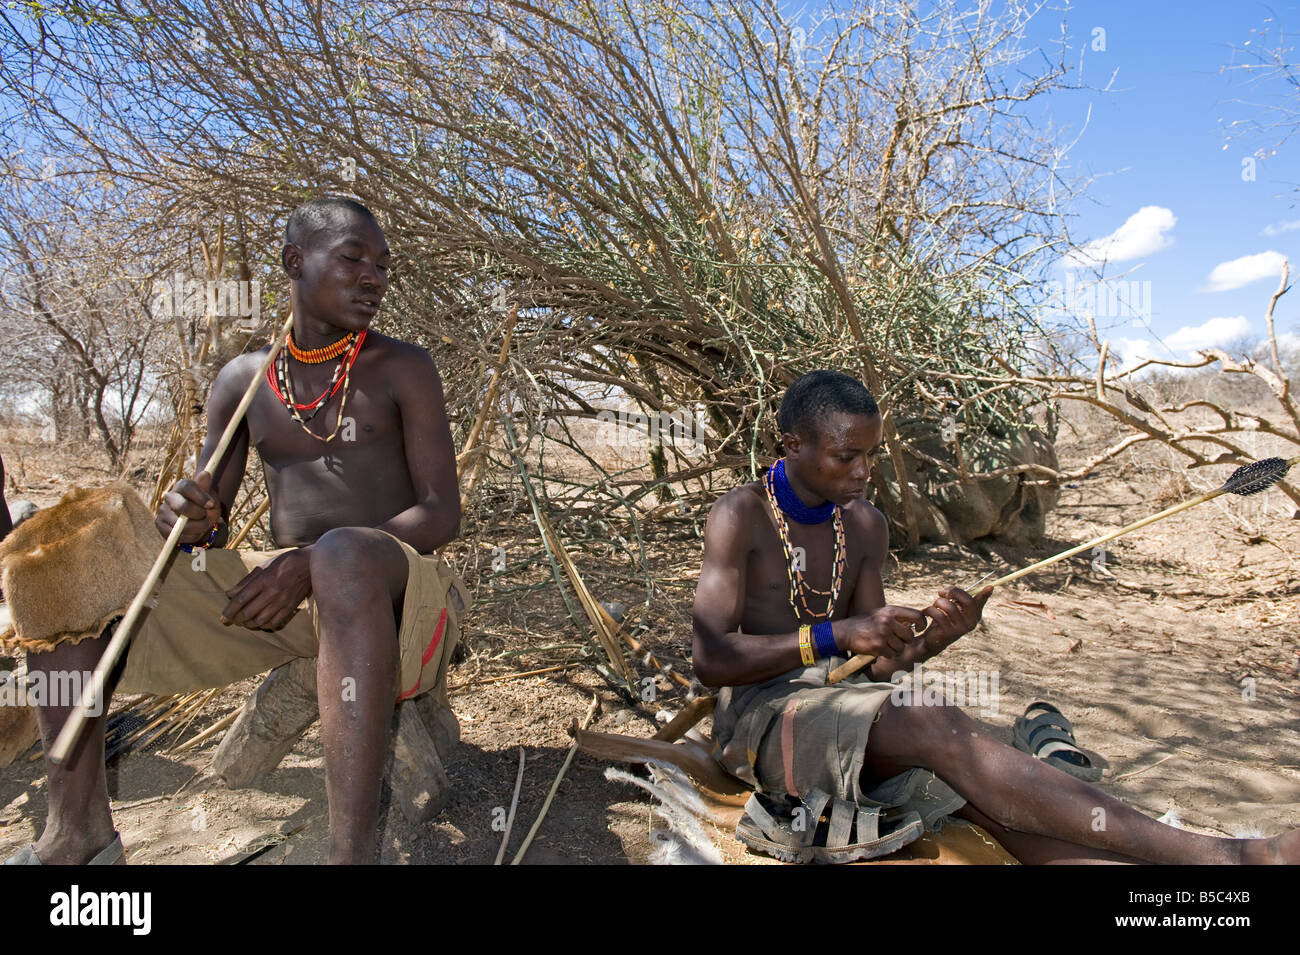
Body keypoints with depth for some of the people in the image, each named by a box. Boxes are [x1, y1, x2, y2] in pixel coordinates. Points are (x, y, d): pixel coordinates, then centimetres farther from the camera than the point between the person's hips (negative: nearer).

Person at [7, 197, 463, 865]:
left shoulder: (402, 370, 1)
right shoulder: (243, 382, 12)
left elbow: (442, 513, -7)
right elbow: (211, 524, 15)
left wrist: (313, 560, -20)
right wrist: (190, 520, -11)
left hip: (383, 586, -4)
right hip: (271, 589, 5)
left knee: (346, 555, -40)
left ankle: (351, 849, -38)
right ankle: (77, 829, -5)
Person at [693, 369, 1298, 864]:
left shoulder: (865, 527, 9)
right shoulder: (739, 517, -10)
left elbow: (870, 667, 9)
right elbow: (710, 661, -19)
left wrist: (929, 640, -13)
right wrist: (834, 635, -27)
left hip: (839, 706, 6)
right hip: (758, 716, -6)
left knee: (977, 794, -23)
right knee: (934, 723, -30)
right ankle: (1218, 854, -32)